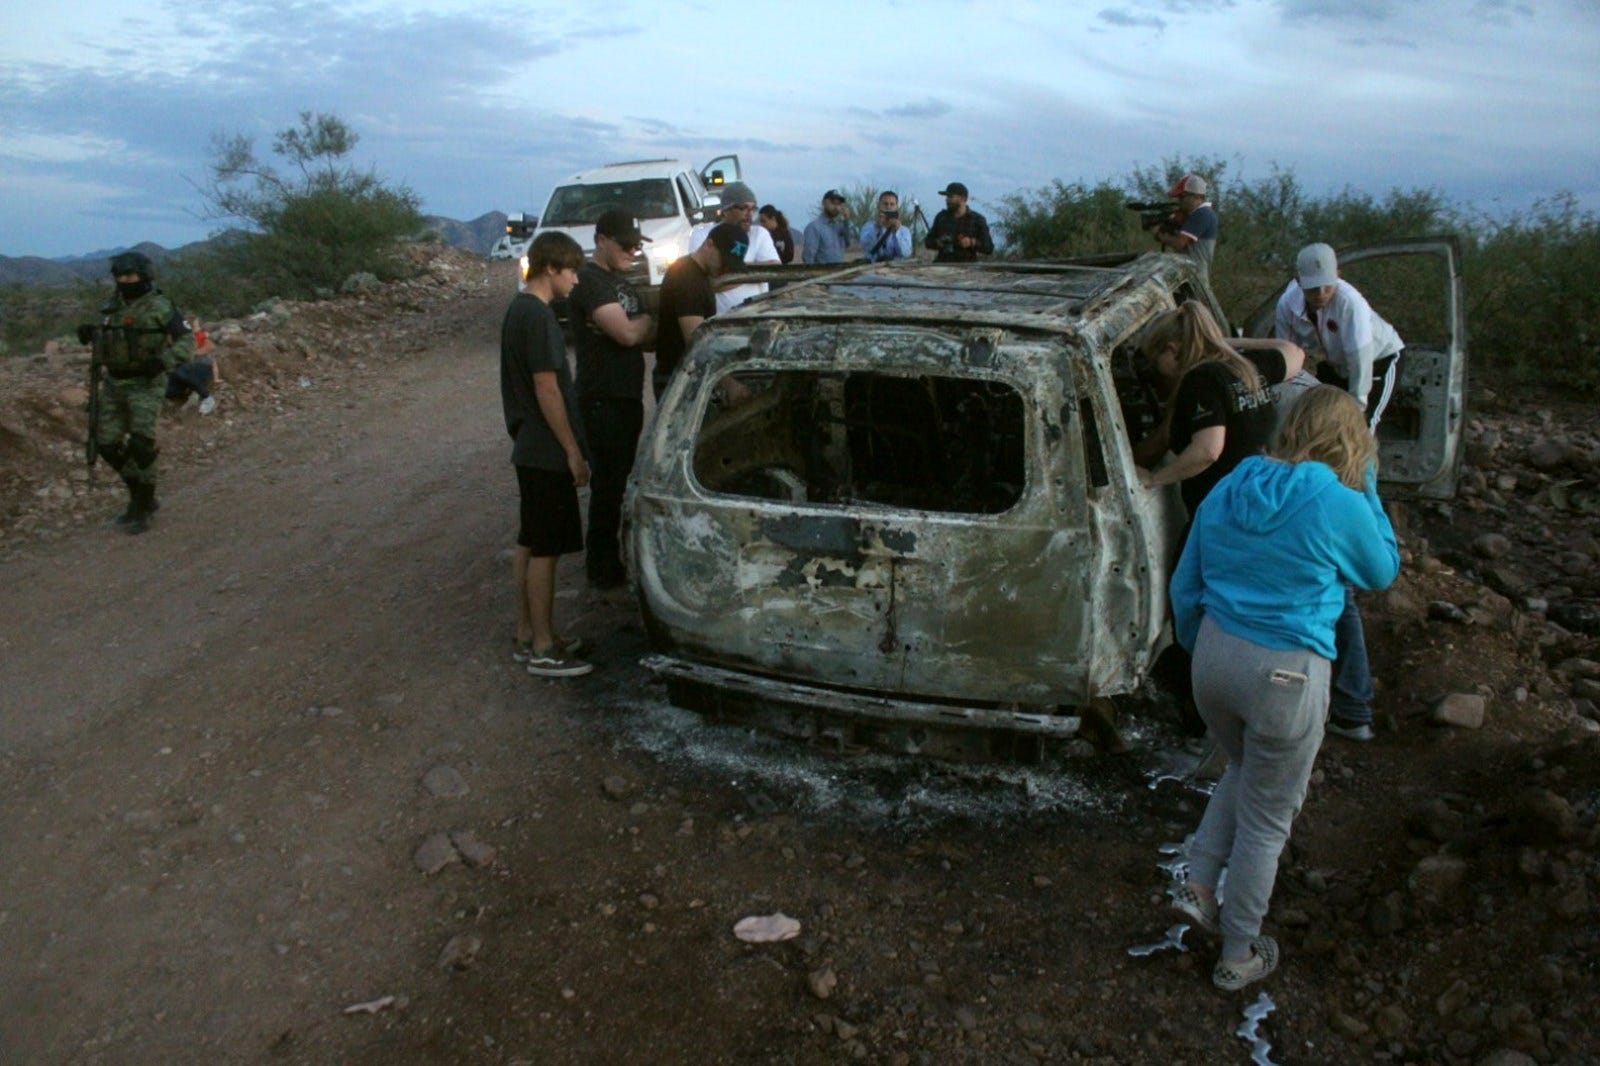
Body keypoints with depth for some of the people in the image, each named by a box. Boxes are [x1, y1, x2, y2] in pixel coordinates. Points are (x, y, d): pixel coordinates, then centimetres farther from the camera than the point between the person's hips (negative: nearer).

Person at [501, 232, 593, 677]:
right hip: (547, 453, -10)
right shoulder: (538, 316, -18)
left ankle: (527, 636, 24)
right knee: (545, 549, -3)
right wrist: (573, 452, -16)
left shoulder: (519, 309, 13)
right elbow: (547, 389, -21)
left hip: (530, 449, 10)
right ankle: (543, 649, 5)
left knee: (530, 543, 15)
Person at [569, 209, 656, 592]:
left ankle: (605, 559, 29)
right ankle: (604, 570, 7)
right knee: (607, 484, -3)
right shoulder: (590, 281, -14)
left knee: (618, 481, 16)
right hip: (603, 400, -9)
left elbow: (643, 338, 17)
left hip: (628, 398, 9)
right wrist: (650, 318, -4)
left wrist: (649, 331, -5)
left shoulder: (619, 281, 17)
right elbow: (626, 333, -23)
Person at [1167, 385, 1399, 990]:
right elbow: (1383, 571, 7)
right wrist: (1368, 489, 9)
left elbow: (1184, 589, 9)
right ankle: (1239, 956, 28)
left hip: (1214, 658, 5)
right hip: (1286, 675, -5)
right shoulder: (1340, 505, -13)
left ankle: (1199, 883, 25)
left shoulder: (1228, 491, 2)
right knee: (1267, 819, 13)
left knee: (1244, 772, 32)